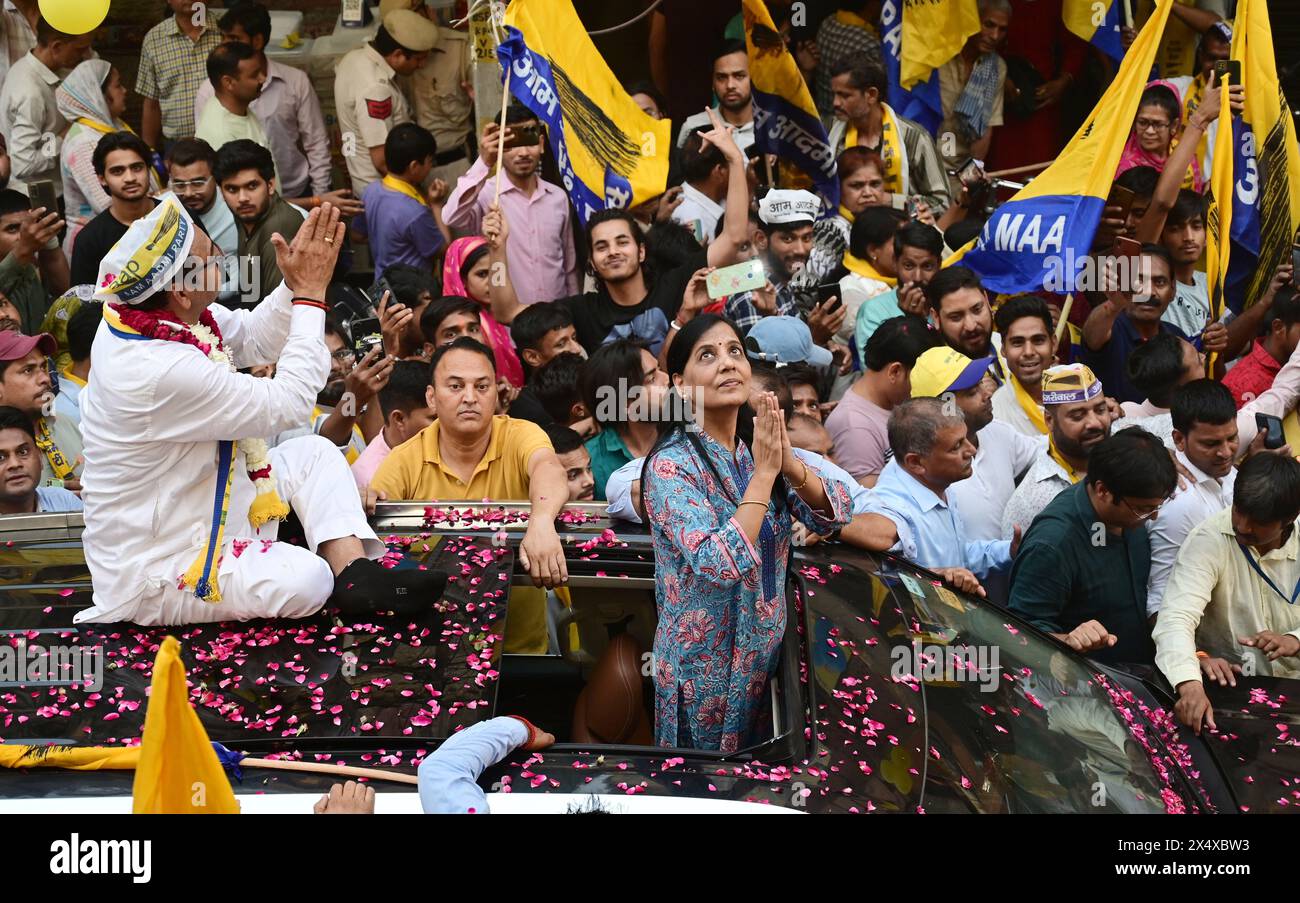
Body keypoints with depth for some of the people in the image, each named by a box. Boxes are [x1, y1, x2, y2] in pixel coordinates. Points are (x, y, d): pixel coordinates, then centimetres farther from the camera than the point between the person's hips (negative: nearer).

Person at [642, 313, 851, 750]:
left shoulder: (756, 450, 3)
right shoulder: (671, 464, -18)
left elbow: (832, 515, -5)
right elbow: (720, 566, -29)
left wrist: (788, 465, -22)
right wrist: (765, 472, -26)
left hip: (763, 657, 6)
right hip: (704, 667, -6)